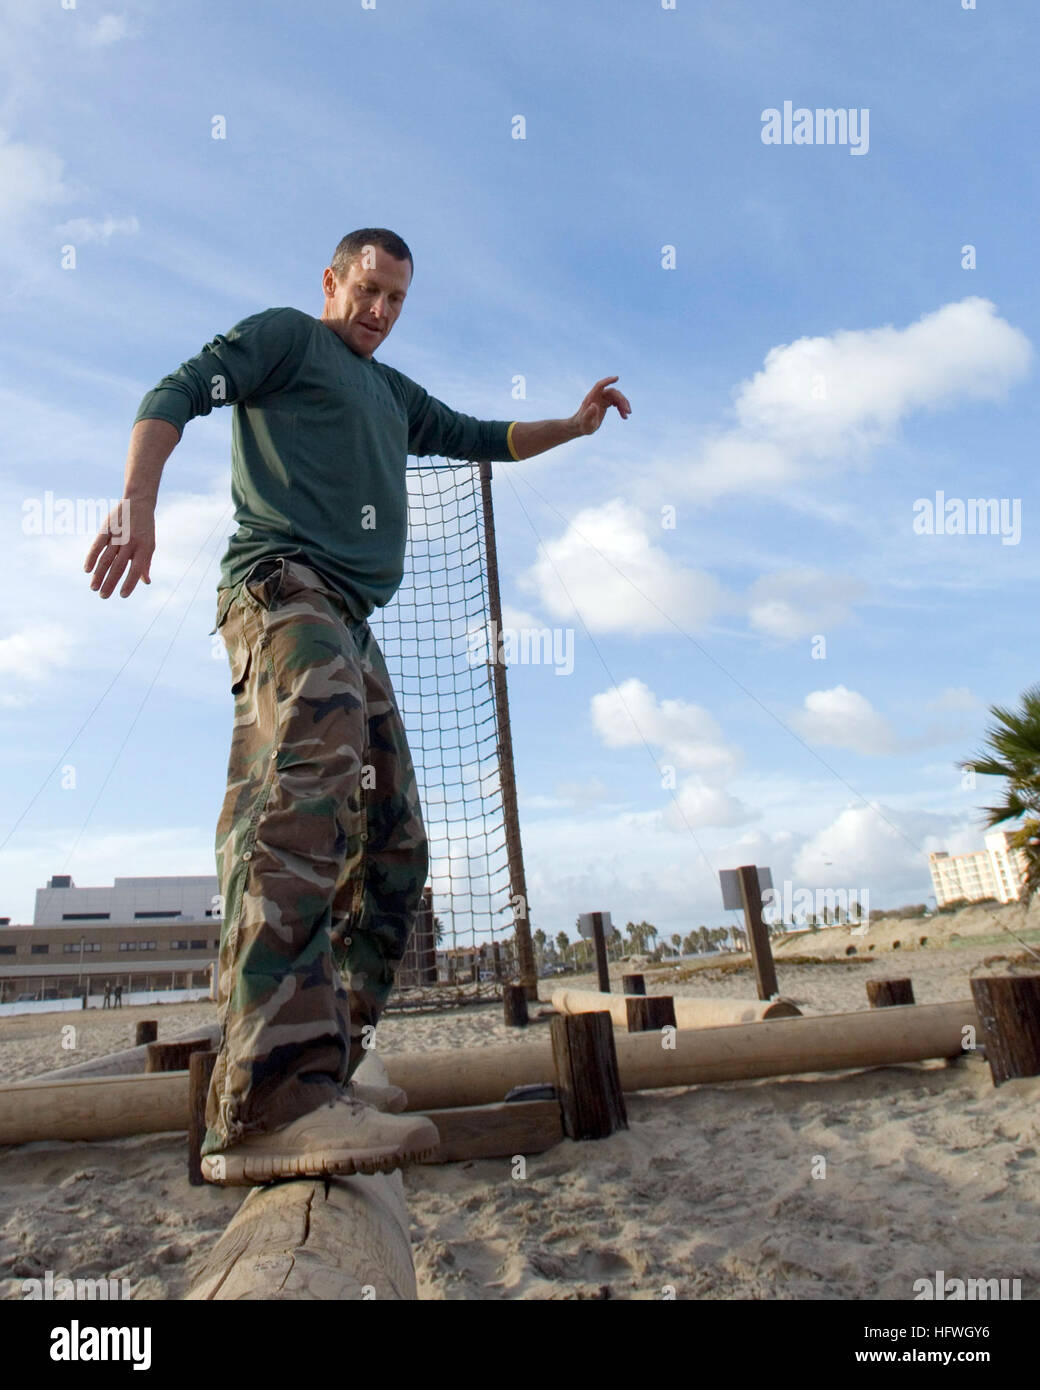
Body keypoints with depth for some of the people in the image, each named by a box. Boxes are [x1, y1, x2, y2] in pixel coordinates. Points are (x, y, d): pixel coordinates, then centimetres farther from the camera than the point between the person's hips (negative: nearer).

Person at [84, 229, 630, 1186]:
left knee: (393, 850, 1)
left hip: (348, 624, 9)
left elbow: (487, 440, 43)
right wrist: (138, 500, -16)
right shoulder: (284, 335, 15)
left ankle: (323, 1075, 6)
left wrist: (574, 425, 29)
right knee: (311, 768, -36)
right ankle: (272, 1096, -46)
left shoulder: (395, 394, 36)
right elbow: (178, 392, 1)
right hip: (282, 577, -9)